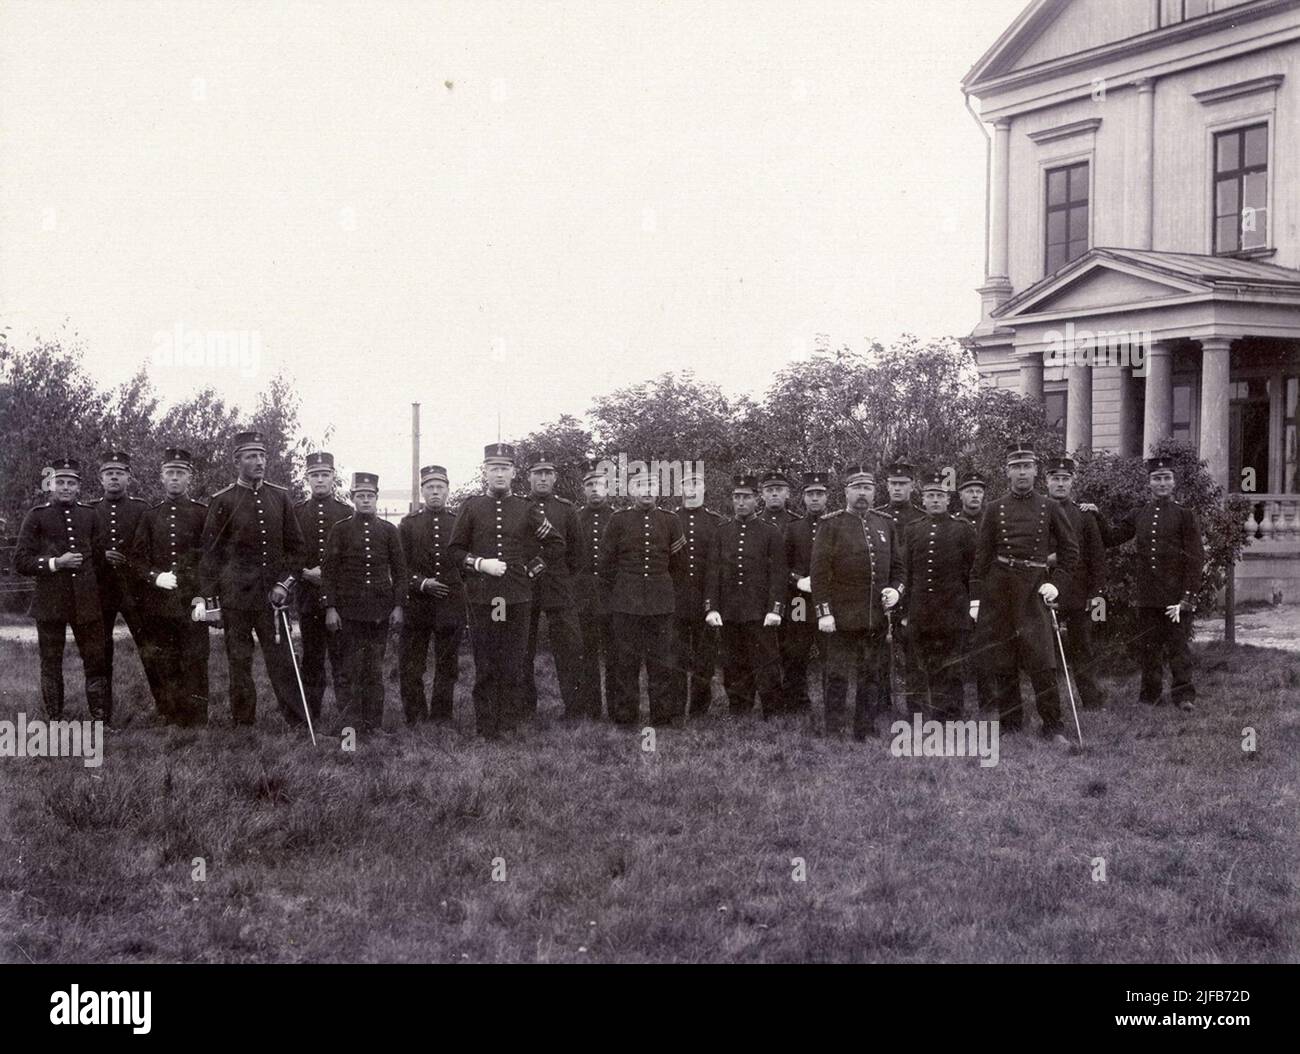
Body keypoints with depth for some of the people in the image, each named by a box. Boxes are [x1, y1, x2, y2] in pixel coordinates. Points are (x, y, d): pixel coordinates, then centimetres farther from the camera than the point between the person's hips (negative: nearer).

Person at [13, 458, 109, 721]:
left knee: (96, 661, 1)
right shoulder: (37, 517, 0)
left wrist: (92, 587, 11)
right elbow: (20, 561, -3)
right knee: (51, 664, 4)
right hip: (50, 604, -2)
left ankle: (102, 719, 6)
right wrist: (55, 563, -14)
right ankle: (55, 722, 10)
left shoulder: (90, 515, 10)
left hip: (87, 602, 2)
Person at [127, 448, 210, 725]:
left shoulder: (203, 513, 5)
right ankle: (170, 720, 9)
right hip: (157, 603, 2)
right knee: (161, 665, 2)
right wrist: (155, 577, -9)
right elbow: (135, 556, 10)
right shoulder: (150, 515, 12)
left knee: (195, 661, -5)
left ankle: (196, 722, -2)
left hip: (192, 601, -2)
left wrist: (204, 595, -8)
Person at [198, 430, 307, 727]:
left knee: (282, 658, 0)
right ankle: (243, 725, 11)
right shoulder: (223, 500, -1)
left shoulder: (280, 497, 7)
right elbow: (210, 552, 0)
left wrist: (285, 582, 0)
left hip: (272, 594, 2)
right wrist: (208, 598, -3)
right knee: (239, 661, 4)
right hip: (235, 595, -2)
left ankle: (299, 724, 2)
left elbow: (296, 546, 12)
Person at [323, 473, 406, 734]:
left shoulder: (388, 530, 8)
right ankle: (350, 724, 1)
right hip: (349, 609, -2)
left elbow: (399, 570, 9)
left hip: (380, 609, 2)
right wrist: (330, 607, -6)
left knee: (375, 668, 5)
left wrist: (398, 606, 2)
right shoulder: (340, 529, 2)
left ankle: (374, 723, 10)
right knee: (352, 668, -2)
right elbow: (329, 570, 1)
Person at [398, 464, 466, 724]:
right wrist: (421, 583, -12)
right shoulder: (408, 524, 6)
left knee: (448, 666, 4)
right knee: (411, 667, -1)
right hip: (416, 605, 0)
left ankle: (441, 718, 12)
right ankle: (414, 719, 9)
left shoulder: (460, 523, 8)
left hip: (452, 605, 1)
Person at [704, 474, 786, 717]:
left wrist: (775, 609, -11)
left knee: (767, 669, -4)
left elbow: (778, 574, -2)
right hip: (729, 615, 3)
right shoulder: (721, 533, 10)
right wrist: (711, 608, -2)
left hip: (760, 614, -3)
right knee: (734, 670, 7)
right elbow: (712, 572, 7)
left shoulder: (771, 533, 2)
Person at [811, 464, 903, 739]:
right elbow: (819, 571, -7)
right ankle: (833, 733, 3)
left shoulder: (886, 524, 11)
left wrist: (895, 589, -1)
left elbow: (897, 566, 19)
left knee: (871, 678, 11)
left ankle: (866, 734, 19)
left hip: (877, 619, 5)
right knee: (838, 678, -2)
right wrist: (824, 612, -13)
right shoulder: (831, 524, -4)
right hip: (842, 619, -5)